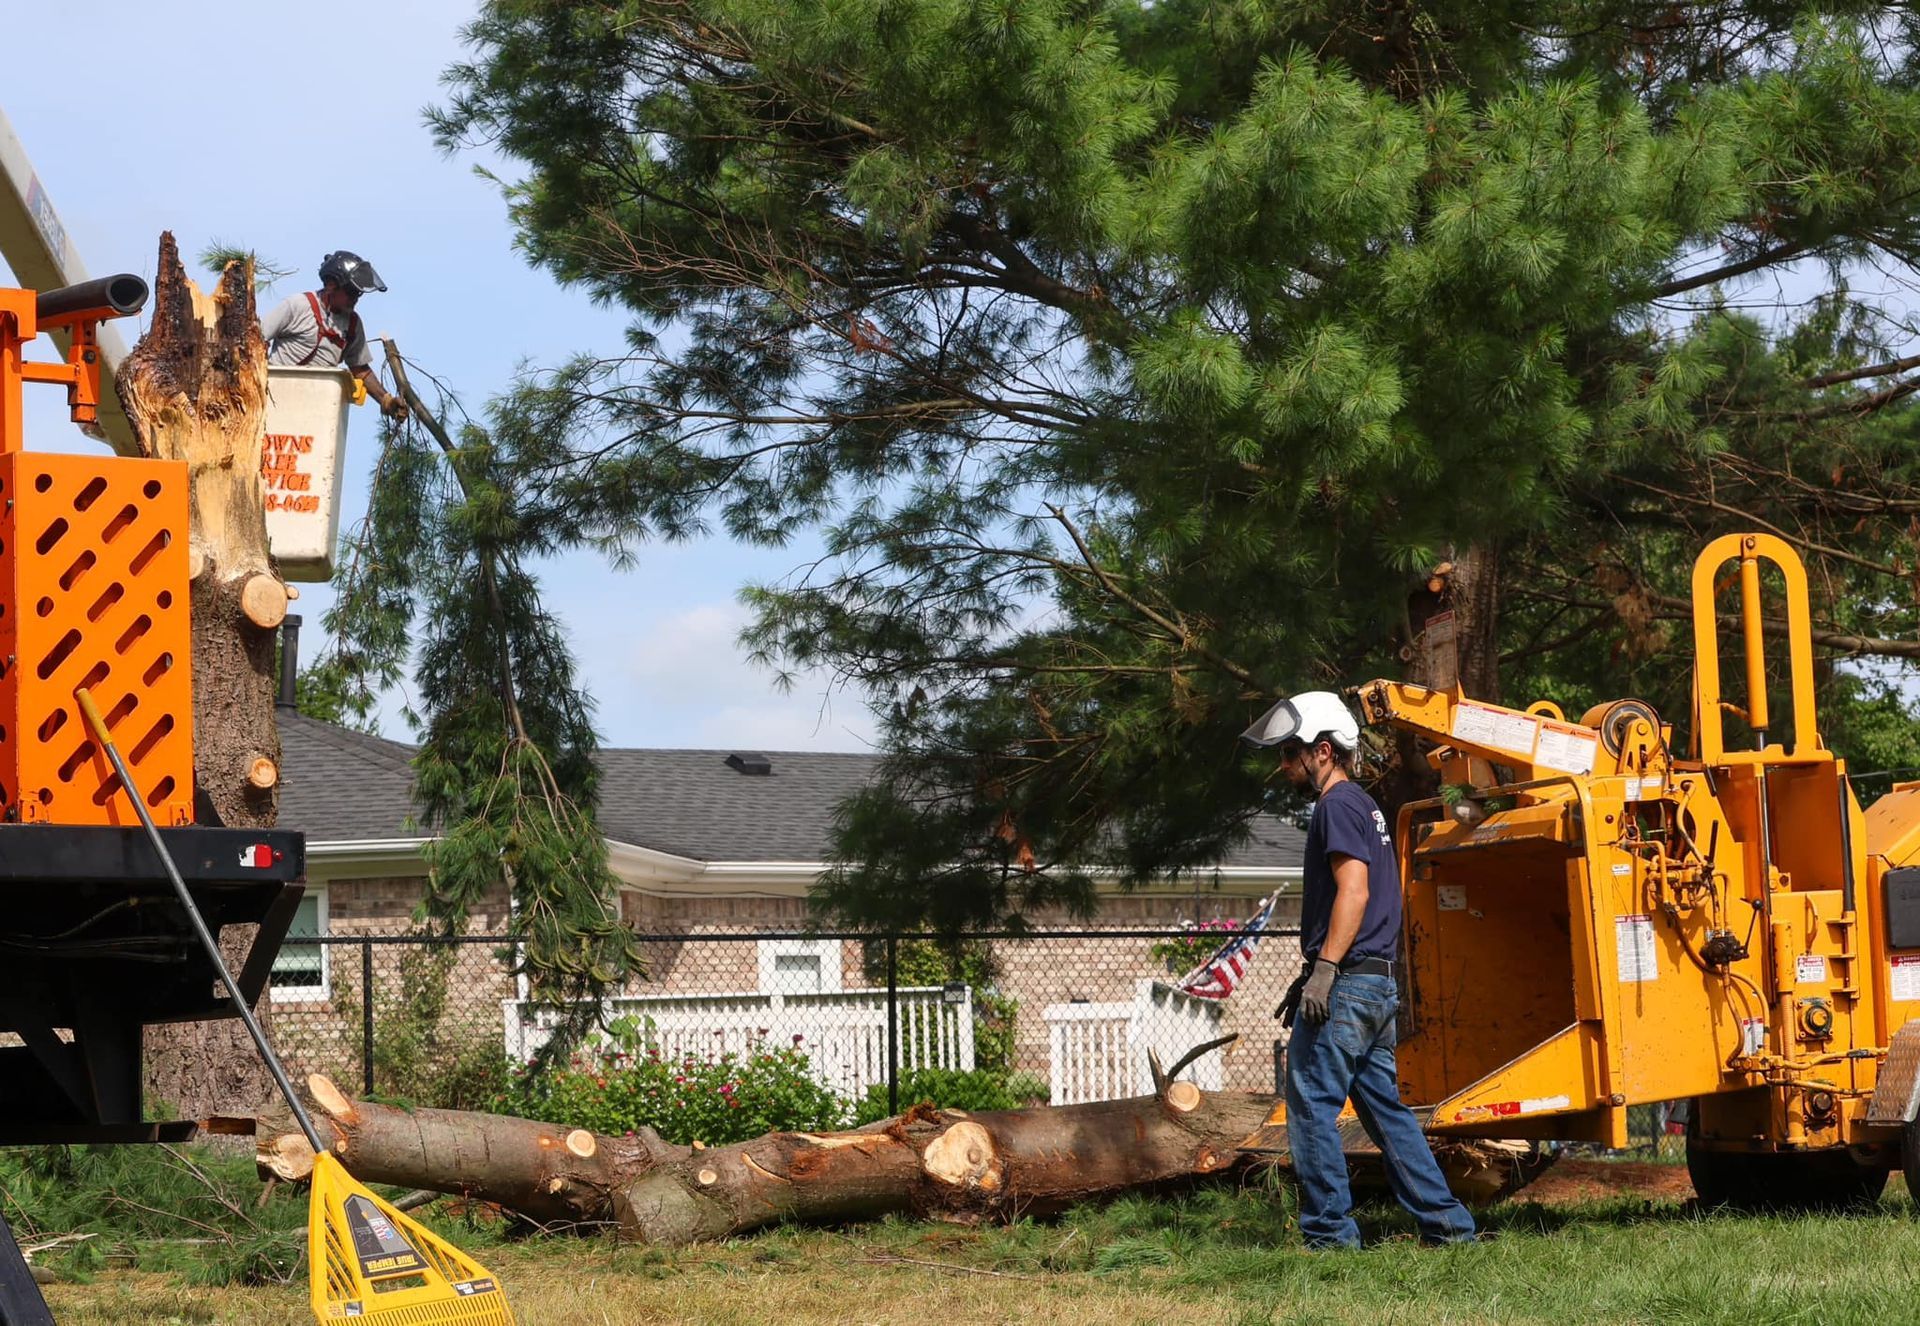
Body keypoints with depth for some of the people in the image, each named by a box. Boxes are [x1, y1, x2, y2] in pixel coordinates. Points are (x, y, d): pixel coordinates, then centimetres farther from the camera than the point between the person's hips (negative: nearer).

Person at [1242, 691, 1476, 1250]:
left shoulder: (1339, 805, -8)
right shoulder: (1364, 806, 22)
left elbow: (1354, 890, -19)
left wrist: (1324, 969, -25)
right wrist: (1310, 975, 27)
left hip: (1347, 986, -10)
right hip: (1379, 985, 10)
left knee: (1311, 1105, -7)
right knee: (1383, 1107, 12)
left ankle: (1330, 1233, -6)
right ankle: (1446, 1223, 11)